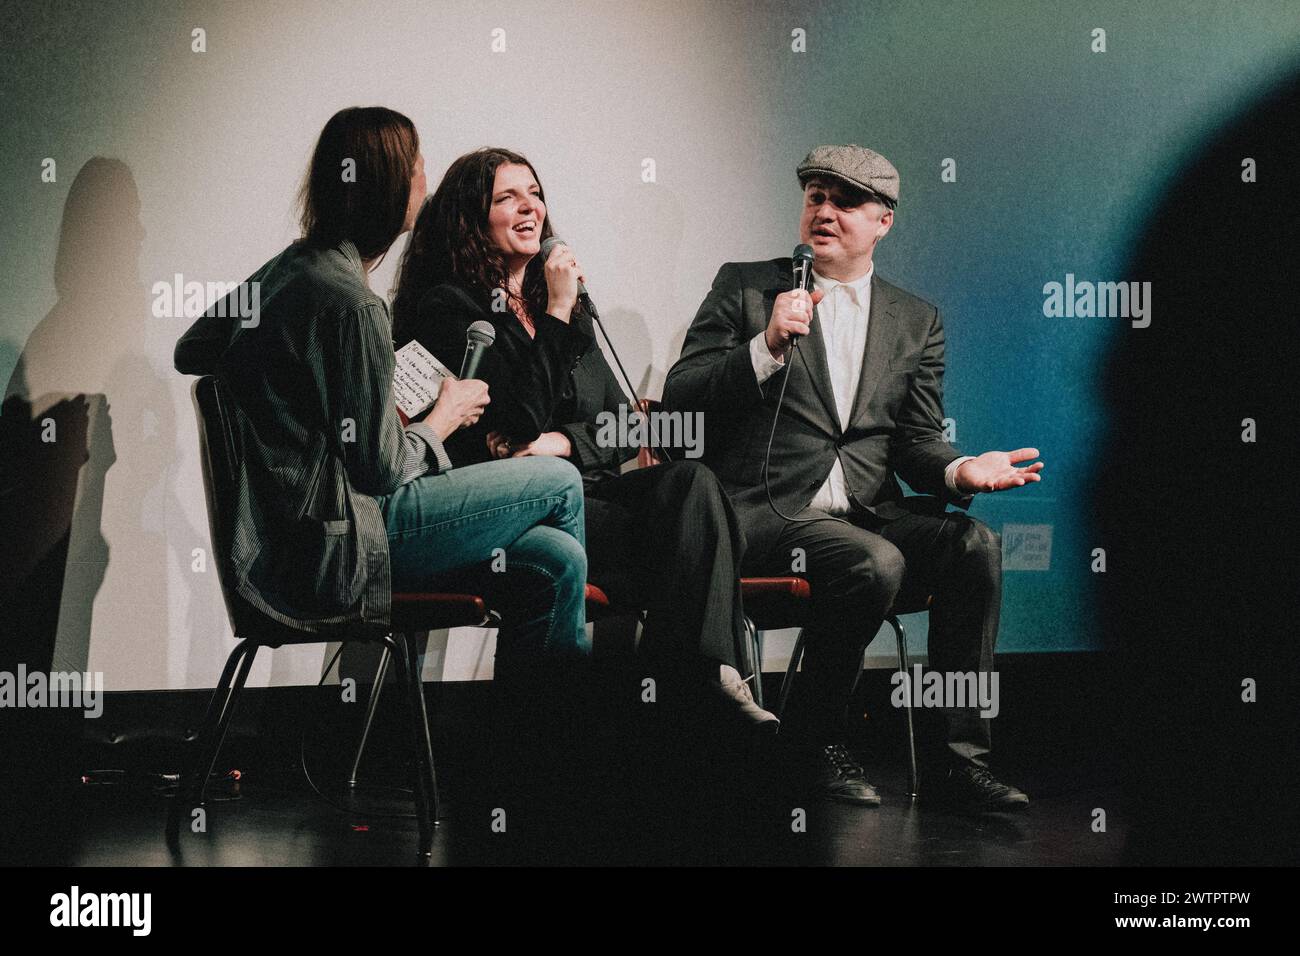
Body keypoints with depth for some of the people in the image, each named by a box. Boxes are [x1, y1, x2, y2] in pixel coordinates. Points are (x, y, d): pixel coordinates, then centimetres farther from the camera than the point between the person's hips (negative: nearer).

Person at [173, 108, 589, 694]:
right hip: (336, 546, -9)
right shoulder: (352, 304, -21)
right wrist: (444, 417, 3)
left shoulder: (288, 266, 8)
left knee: (555, 559, 4)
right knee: (558, 482, 2)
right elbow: (382, 468, -16)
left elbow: (189, 353, 22)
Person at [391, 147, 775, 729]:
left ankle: (707, 671, -34)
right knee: (683, 539, -29)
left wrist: (563, 442, -6)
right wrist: (556, 316, -11)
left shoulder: (555, 300, 22)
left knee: (691, 480, -26)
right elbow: (519, 426, -13)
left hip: (585, 486, 6)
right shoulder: (448, 306, 0)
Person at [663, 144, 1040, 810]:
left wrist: (959, 471, -11)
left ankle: (962, 760, -18)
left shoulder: (917, 321, 18)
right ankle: (811, 735, -8)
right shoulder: (744, 287, 8)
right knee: (875, 564, -32)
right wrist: (768, 347, -16)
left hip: (869, 509, 4)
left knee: (975, 544, -23)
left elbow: (916, 438, 12)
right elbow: (681, 398, -1)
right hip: (767, 510, -4)